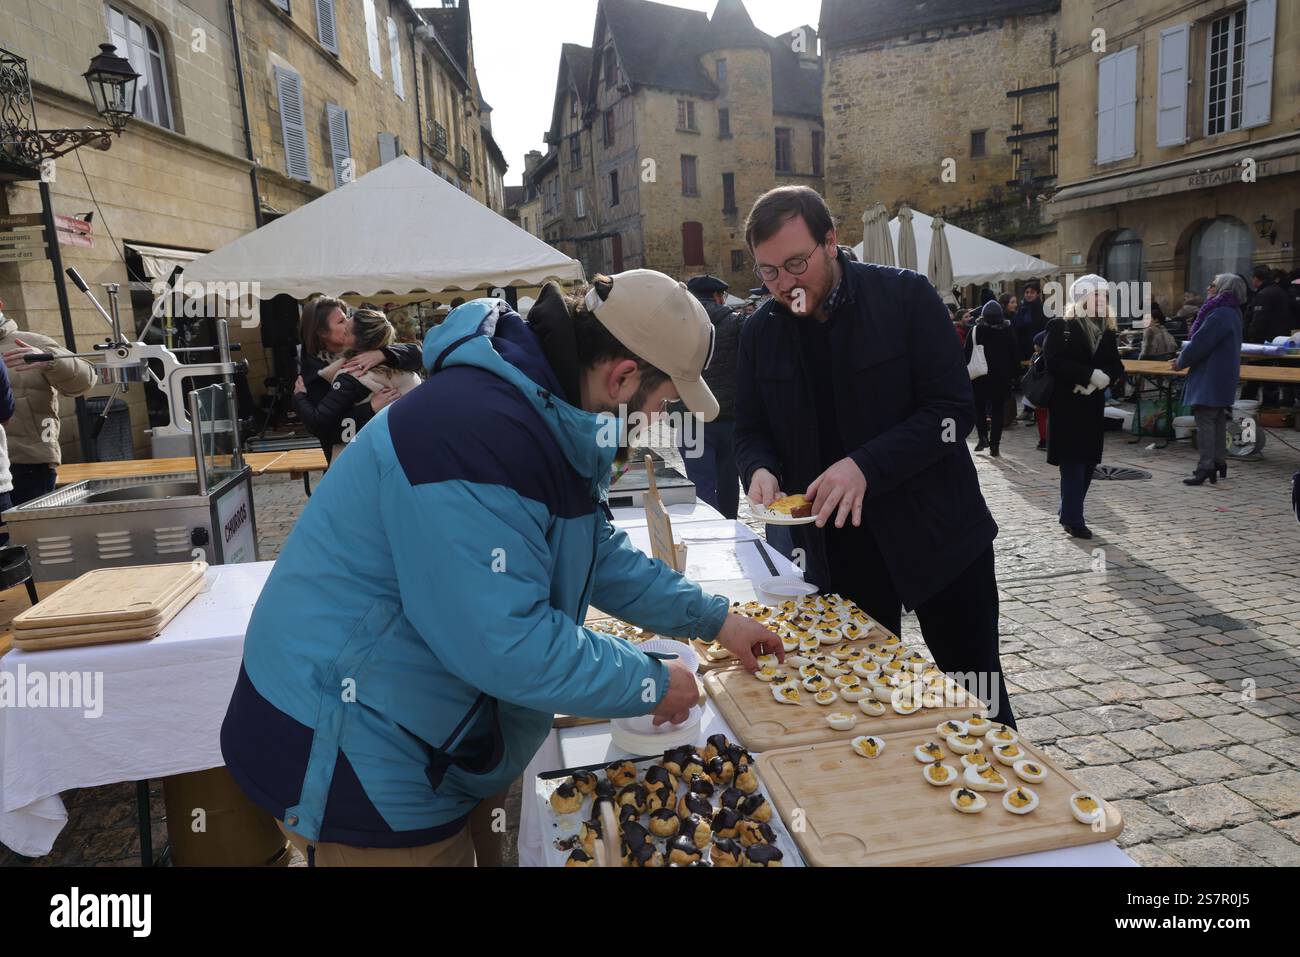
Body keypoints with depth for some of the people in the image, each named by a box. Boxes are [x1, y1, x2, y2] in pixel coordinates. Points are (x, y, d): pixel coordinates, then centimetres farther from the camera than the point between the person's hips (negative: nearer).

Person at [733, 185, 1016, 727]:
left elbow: (954, 410, -14)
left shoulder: (906, 297, -10)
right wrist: (761, 470, -14)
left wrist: (866, 467, -26)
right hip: (836, 551, 3)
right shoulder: (760, 333, 1)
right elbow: (751, 432, 9)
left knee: (979, 701, 12)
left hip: (934, 535, -2)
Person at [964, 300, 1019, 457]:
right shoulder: (1008, 331, 2)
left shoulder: (975, 331, -4)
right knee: (998, 409, 6)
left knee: (979, 407, 14)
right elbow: (1015, 355, 5)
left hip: (980, 377, -1)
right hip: (1002, 377, 2)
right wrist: (1013, 372, 13)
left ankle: (983, 436, -4)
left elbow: (967, 354, -5)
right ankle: (995, 444, 1)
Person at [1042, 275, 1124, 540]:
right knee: (1072, 463, -5)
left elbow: (1116, 366, 6)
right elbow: (1054, 362, -18)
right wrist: (1091, 374, -20)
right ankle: (1074, 519, 1)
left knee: (1088, 462, 8)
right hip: (1066, 406, -6)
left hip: (1093, 406, 6)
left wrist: (1100, 379, -15)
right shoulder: (1060, 327, -6)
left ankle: (1070, 512, 22)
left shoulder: (1106, 331, 11)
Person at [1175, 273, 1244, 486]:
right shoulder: (1232, 313, 14)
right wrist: (1183, 356, 10)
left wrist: (1181, 362, -4)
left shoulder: (1220, 315, -19)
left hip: (1210, 378, -10)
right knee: (1218, 421, 16)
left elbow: (1200, 343, -18)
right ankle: (1219, 462, 24)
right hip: (1223, 378, 10)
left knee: (1205, 420, -9)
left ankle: (1206, 466, -9)